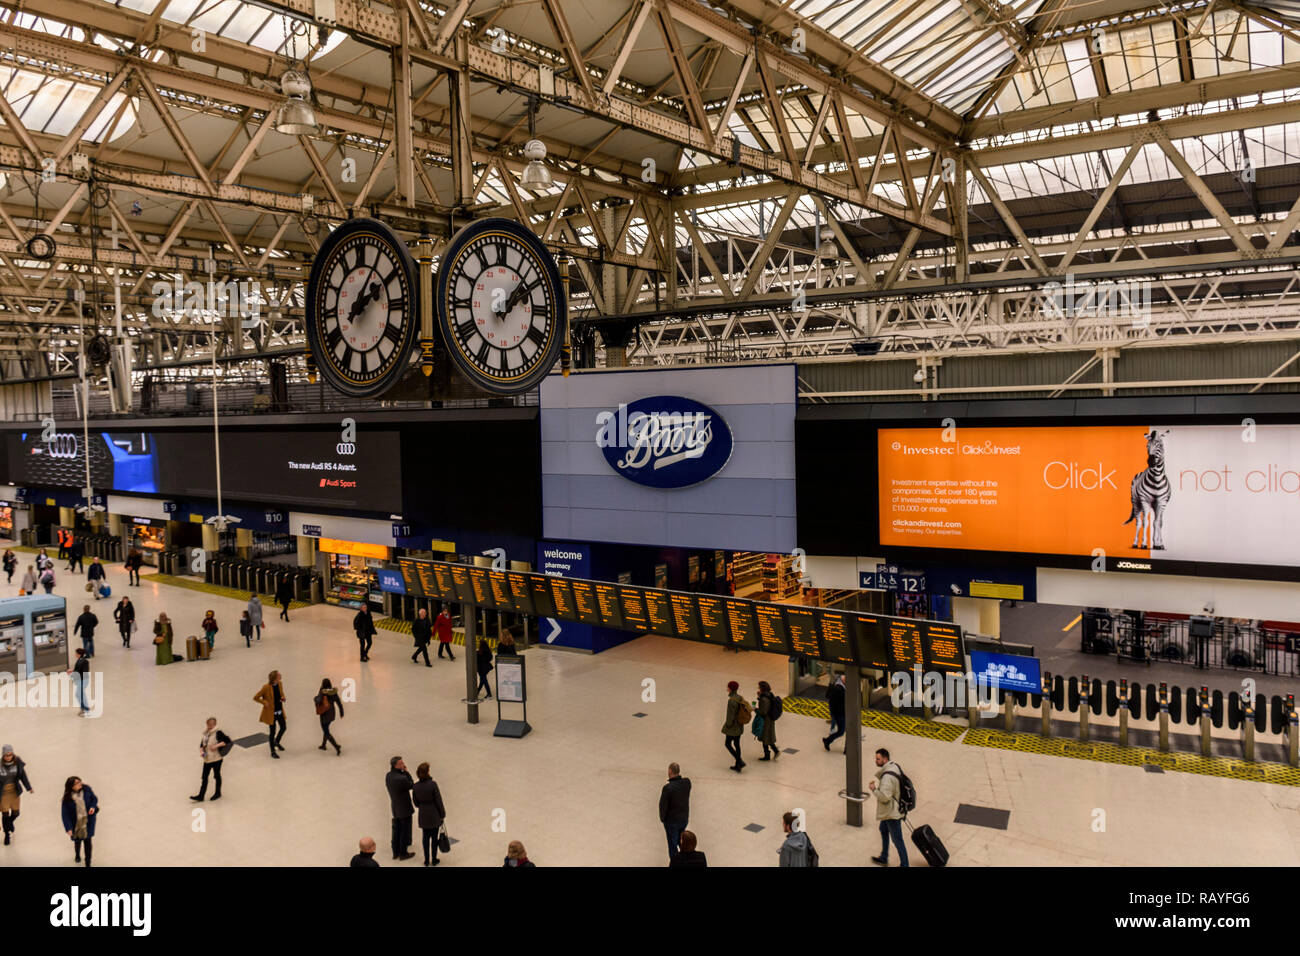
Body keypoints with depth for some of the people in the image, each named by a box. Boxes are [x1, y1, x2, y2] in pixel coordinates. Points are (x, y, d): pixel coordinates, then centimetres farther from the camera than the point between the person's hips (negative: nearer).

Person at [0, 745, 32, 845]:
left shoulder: (17, 762, -11)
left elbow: (22, 775, 2)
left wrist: (28, 787, 6)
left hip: (15, 790, 3)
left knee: (15, 812, 11)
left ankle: (10, 823, 45)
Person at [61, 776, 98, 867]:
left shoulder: (86, 790, -14)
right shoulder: (67, 799, -19)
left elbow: (94, 798, 2)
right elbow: (65, 814, -15)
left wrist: (93, 807, -18)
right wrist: (68, 828, -21)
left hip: (88, 822, 0)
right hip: (76, 823, 0)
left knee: (87, 841, 6)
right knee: (77, 841, 20)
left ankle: (88, 863, 23)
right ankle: (77, 855, 55)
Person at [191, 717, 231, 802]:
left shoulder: (218, 732, -17)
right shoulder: (206, 733, 3)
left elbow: (227, 741, -19)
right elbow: (202, 744, 12)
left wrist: (217, 745, -26)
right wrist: (201, 751, -7)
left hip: (216, 758, -6)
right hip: (207, 758, 6)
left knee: (216, 775, 11)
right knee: (204, 776, 8)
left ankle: (217, 793, 29)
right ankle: (200, 796, 14)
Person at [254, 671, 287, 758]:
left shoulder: (280, 684, -3)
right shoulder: (266, 687, -22)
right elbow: (255, 697, -14)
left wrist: (283, 698, -5)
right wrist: (265, 703, -18)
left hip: (280, 711, 6)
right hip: (271, 713, -6)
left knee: (283, 728, 16)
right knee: (272, 732, 5)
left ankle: (277, 742, 44)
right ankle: (273, 752, 20)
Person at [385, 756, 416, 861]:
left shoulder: (388, 776, -7)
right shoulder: (401, 779, -32)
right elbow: (411, 785, -14)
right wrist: (406, 771, -17)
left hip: (395, 809, 7)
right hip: (405, 809, -7)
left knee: (396, 831, 21)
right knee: (405, 832, 11)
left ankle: (396, 852, 33)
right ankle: (403, 853, 23)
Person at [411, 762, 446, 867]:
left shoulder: (415, 787, -11)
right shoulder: (433, 784, -23)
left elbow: (416, 803, 0)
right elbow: (438, 800, -15)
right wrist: (442, 814, -2)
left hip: (423, 815, 3)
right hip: (434, 815, -3)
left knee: (425, 837, 17)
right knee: (434, 837, 13)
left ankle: (426, 861, 25)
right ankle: (434, 860, 24)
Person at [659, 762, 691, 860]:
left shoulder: (667, 788, -28)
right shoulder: (687, 782, -13)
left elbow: (663, 805, -18)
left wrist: (662, 818, 1)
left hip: (672, 821, -5)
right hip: (685, 818, 5)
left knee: (672, 844, 13)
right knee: (680, 840, 29)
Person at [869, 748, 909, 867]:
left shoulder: (887, 776, -31)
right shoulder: (894, 766, 0)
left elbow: (884, 797, -33)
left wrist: (874, 789, -19)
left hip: (892, 813, -11)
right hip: (889, 811, 11)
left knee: (897, 840, 4)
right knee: (883, 830, 27)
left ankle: (904, 864, 19)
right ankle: (883, 859, 42)